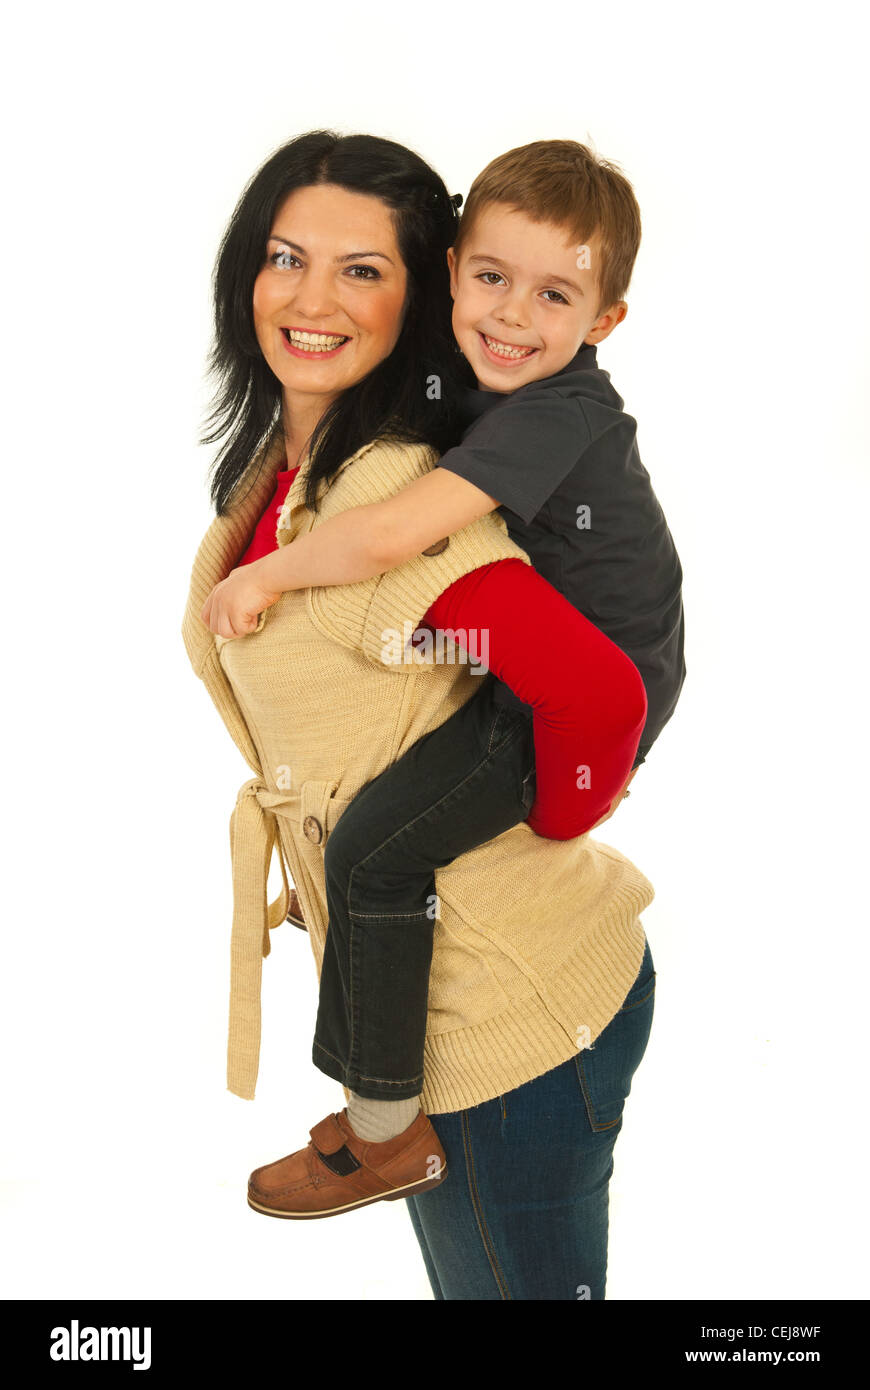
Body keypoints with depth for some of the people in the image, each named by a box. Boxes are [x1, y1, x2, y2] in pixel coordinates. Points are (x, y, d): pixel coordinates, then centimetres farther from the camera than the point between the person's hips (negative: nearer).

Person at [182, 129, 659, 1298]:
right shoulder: (278, 465, 3)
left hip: (515, 1018, -8)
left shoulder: (389, 500, -26)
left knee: (516, 1276, 15)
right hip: (437, 994, 9)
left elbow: (600, 692, -34)